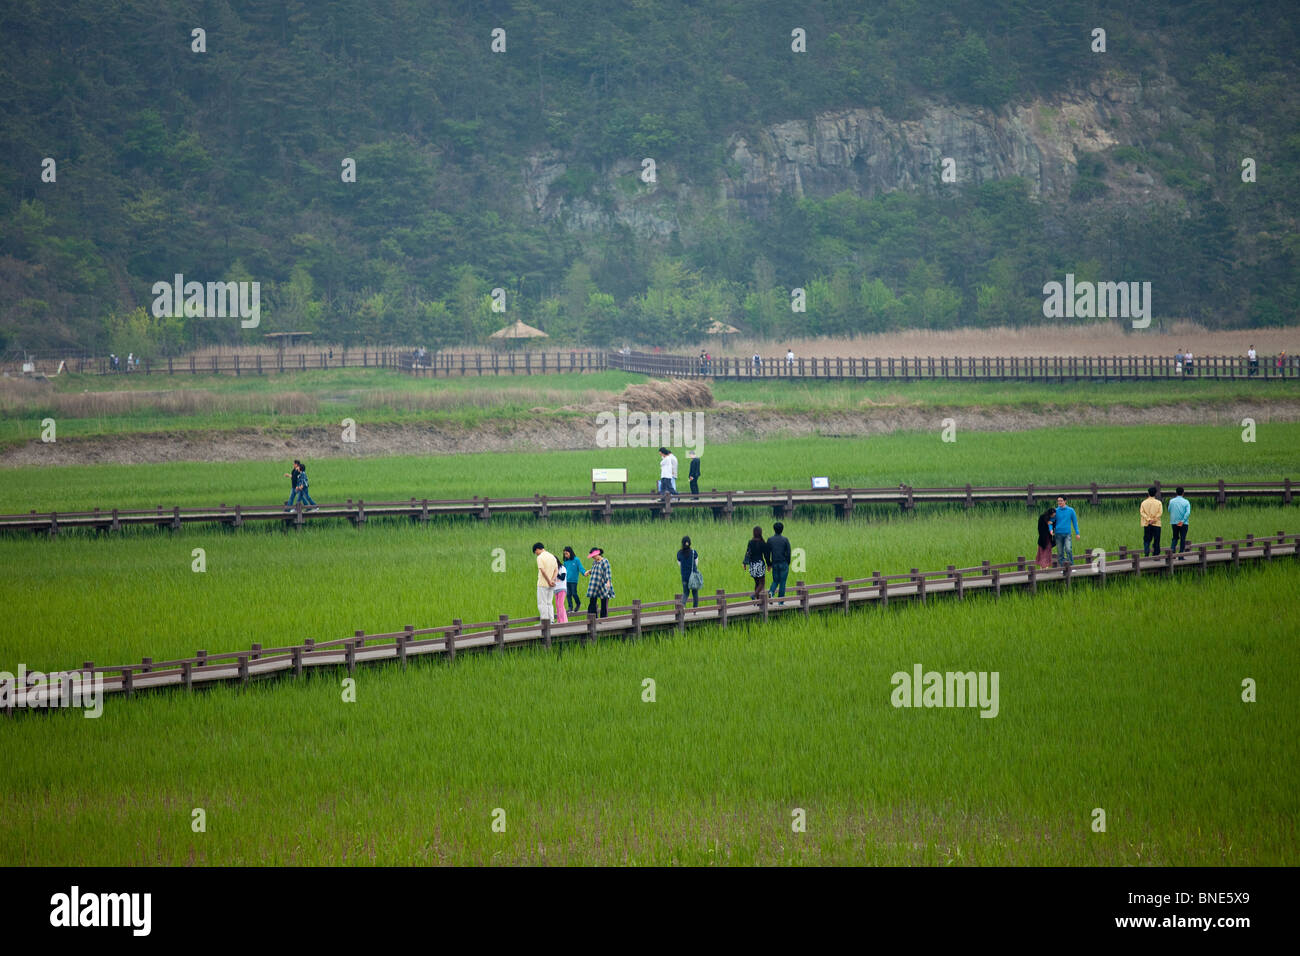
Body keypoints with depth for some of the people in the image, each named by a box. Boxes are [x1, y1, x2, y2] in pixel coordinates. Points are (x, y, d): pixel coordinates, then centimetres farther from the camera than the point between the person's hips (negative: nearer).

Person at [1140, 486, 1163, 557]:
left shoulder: (1144, 502, 1)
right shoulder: (1158, 503, -2)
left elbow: (1142, 512, -7)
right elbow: (1160, 512, -10)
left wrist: (1148, 519, -12)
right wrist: (1154, 520, -11)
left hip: (1147, 524, 1)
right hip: (1156, 524, -1)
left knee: (1147, 540, 7)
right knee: (1156, 540, 7)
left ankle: (1146, 551, -15)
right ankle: (1156, 554, 8)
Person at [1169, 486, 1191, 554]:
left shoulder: (1172, 501, -2)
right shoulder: (1186, 502, -6)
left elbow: (1169, 510, 9)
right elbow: (1188, 512, -15)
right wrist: (1183, 521, -15)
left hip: (1174, 523, 2)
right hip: (1183, 523, -2)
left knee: (1175, 538, 17)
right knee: (1183, 539, 5)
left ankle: (1172, 549, -6)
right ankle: (1180, 555, 3)